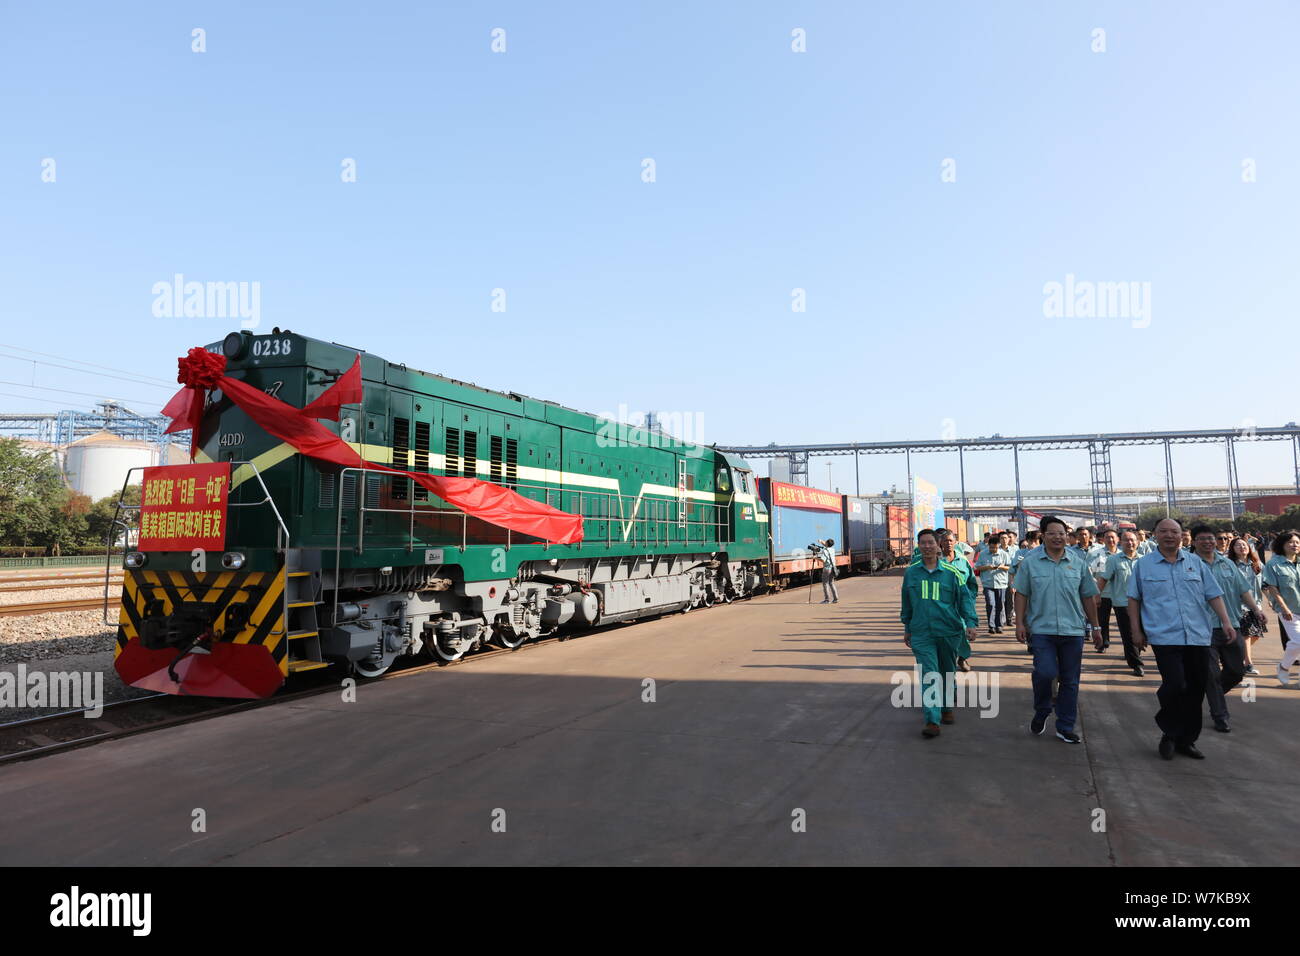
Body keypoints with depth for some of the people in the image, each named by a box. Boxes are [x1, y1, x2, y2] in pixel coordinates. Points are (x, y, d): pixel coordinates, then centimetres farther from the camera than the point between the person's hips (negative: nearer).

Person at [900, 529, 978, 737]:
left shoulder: (950, 572, -1)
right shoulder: (911, 572, 5)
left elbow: (965, 597, 0)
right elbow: (907, 602, 15)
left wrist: (971, 622, -14)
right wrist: (907, 628, 18)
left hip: (948, 632, 0)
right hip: (921, 633, 0)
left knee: (948, 673, 16)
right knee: (928, 676, -9)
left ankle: (947, 707, 38)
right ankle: (932, 721, -12)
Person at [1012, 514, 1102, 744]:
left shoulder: (1078, 564, 6)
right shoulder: (1030, 562, 0)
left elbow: (1088, 597, 12)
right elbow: (1021, 594, 2)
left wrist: (1095, 627, 12)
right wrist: (1020, 623, -4)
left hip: (1073, 630, 3)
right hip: (1041, 629, -2)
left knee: (1070, 681, 7)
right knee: (1045, 673, -15)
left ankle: (1065, 727, 20)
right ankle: (1041, 712, 12)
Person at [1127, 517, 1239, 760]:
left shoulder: (1196, 563, 12)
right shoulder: (1143, 564, 4)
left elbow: (1214, 595, 13)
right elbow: (1134, 599, 7)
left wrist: (1226, 622, 2)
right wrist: (1136, 630, 2)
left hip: (1198, 637, 4)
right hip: (1165, 637, -4)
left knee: (1195, 691, 7)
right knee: (1175, 686, -15)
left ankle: (1186, 740, 22)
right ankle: (1169, 733, 8)